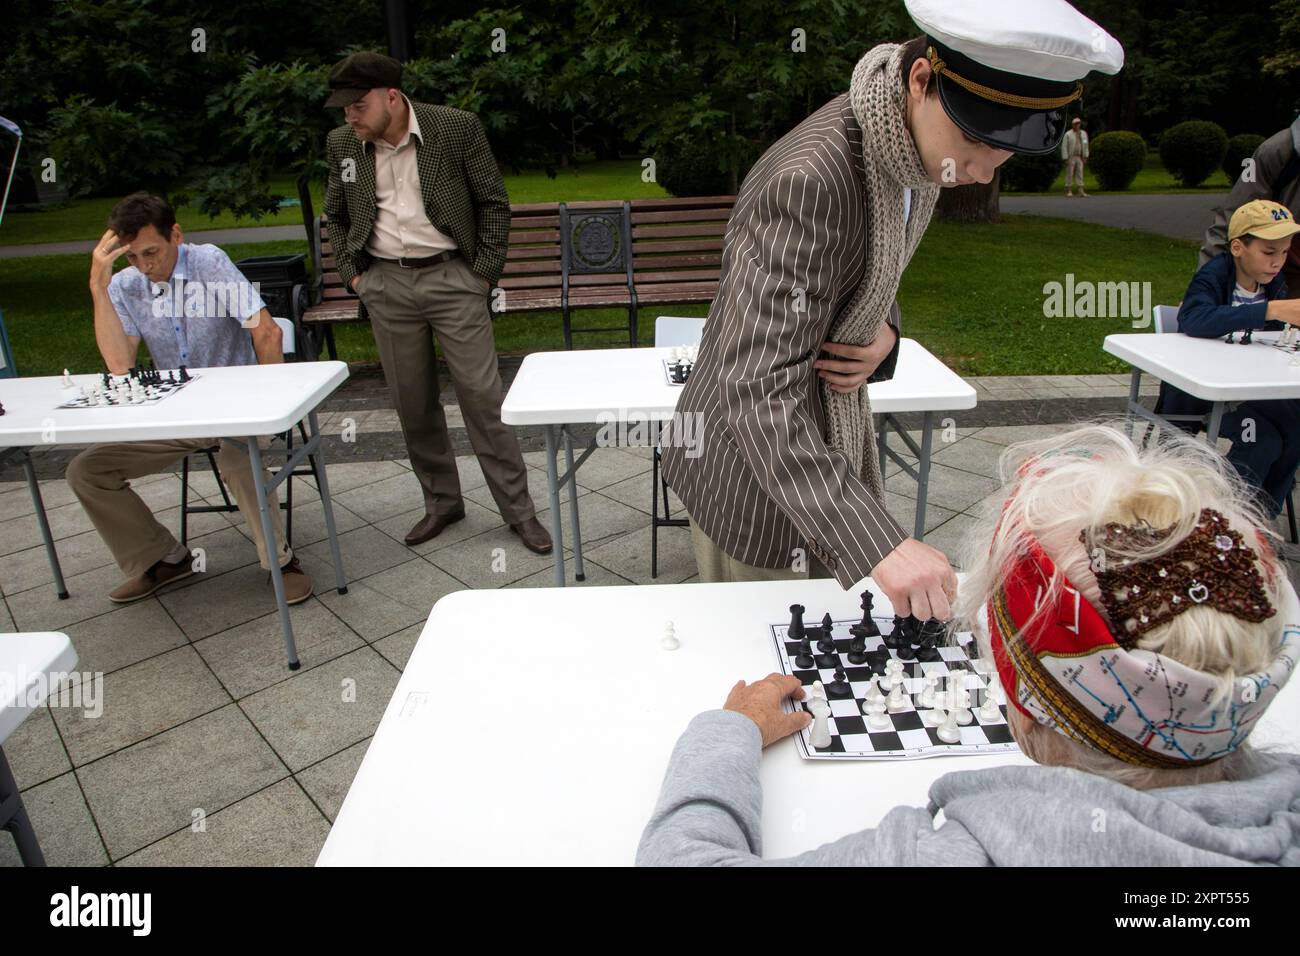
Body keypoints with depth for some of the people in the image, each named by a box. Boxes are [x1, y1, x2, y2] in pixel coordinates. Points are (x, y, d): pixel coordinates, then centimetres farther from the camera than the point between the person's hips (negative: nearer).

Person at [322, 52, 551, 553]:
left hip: (452, 278, -4)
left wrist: (485, 271, -5)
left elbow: (494, 203, 0)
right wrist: (352, 272, 9)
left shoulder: (458, 127, -6)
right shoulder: (342, 144, 6)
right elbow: (336, 216, 20)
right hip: (386, 285, 4)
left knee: (483, 397, -5)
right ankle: (441, 501, 25)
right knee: (412, 403, 8)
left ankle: (519, 510, 7)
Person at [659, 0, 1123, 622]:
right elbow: (762, 395, -35)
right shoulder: (808, 178, -31)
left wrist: (883, 334, -9)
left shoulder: (916, 152, -2)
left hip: (835, 434, 8)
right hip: (758, 467, -8)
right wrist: (877, 543, -42)